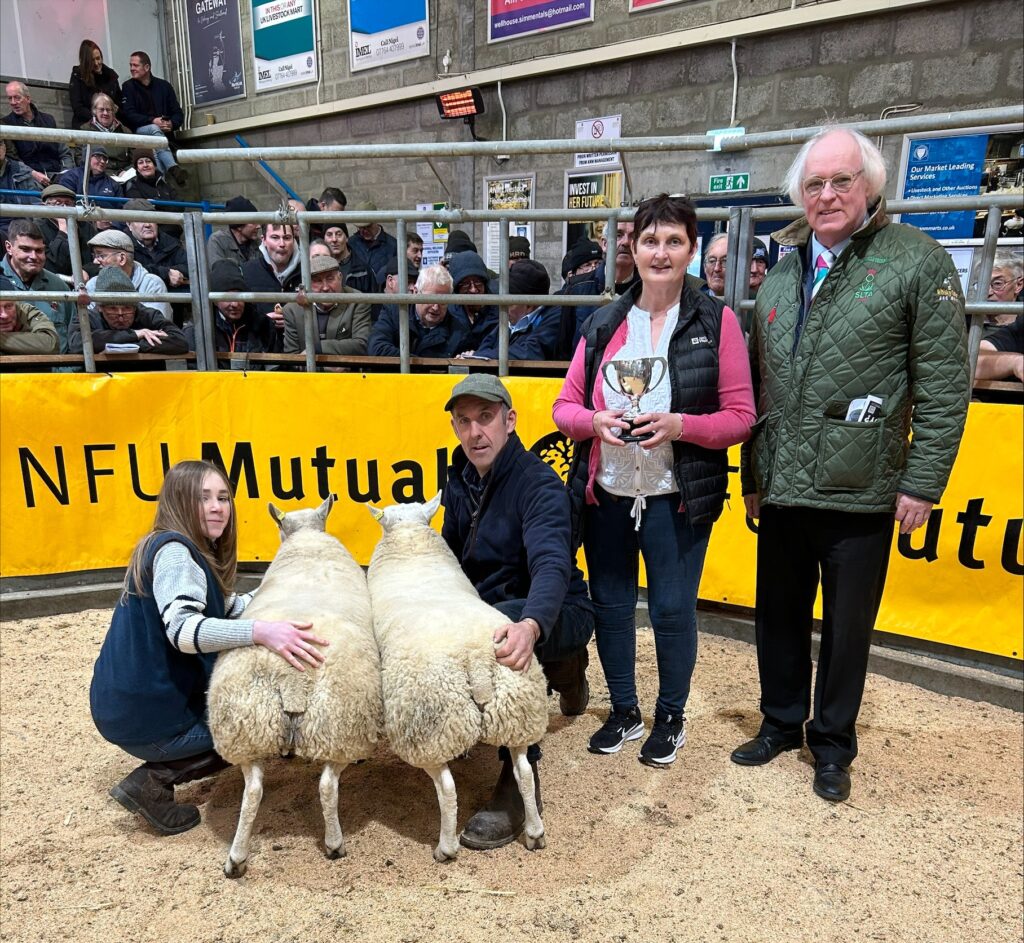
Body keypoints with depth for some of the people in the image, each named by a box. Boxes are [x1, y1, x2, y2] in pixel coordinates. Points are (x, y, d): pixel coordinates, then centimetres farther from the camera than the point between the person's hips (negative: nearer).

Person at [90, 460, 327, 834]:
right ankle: (154, 782, 0)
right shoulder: (173, 551, -21)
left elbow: (228, 606, 16)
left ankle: (156, 776, 13)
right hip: (145, 716, -9)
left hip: (133, 701, 9)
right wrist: (261, 631, -49)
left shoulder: (196, 552, 9)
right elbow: (182, 629, -36)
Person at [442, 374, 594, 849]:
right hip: (485, 606, 9)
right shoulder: (460, 479, 1)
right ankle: (561, 670, 17)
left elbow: (552, 564, -39)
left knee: (498, 624, -37)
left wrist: (530, 625, -59)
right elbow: (449, 552, 14)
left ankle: (521, 778, -22)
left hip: (556, 613, -9)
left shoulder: (538, 484, -22)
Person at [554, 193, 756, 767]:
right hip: (607, 493, 3)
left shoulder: (717, 322, -3)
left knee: (672, 608, 5)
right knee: (610, 604, 12)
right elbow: (566, 405, 7)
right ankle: (625, 711, 34)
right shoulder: (604, 324, 6)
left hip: (678, 498, -3)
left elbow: (741, 416, -5)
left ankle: (672, 717, 31)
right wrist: (595, 421, -15)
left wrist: (680, 425, -21)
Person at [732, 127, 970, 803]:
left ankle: (833, 744, 31)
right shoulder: (782, 274, 11)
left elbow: (944, 386, -7)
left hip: (861, 494, -4)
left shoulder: (919, 261, -4)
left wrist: (923, 481, -10)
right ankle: (782, 723, 37)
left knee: (848, 628, 11)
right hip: (782, 490, 5)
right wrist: (753, 475, 14)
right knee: (779, 616, 16)